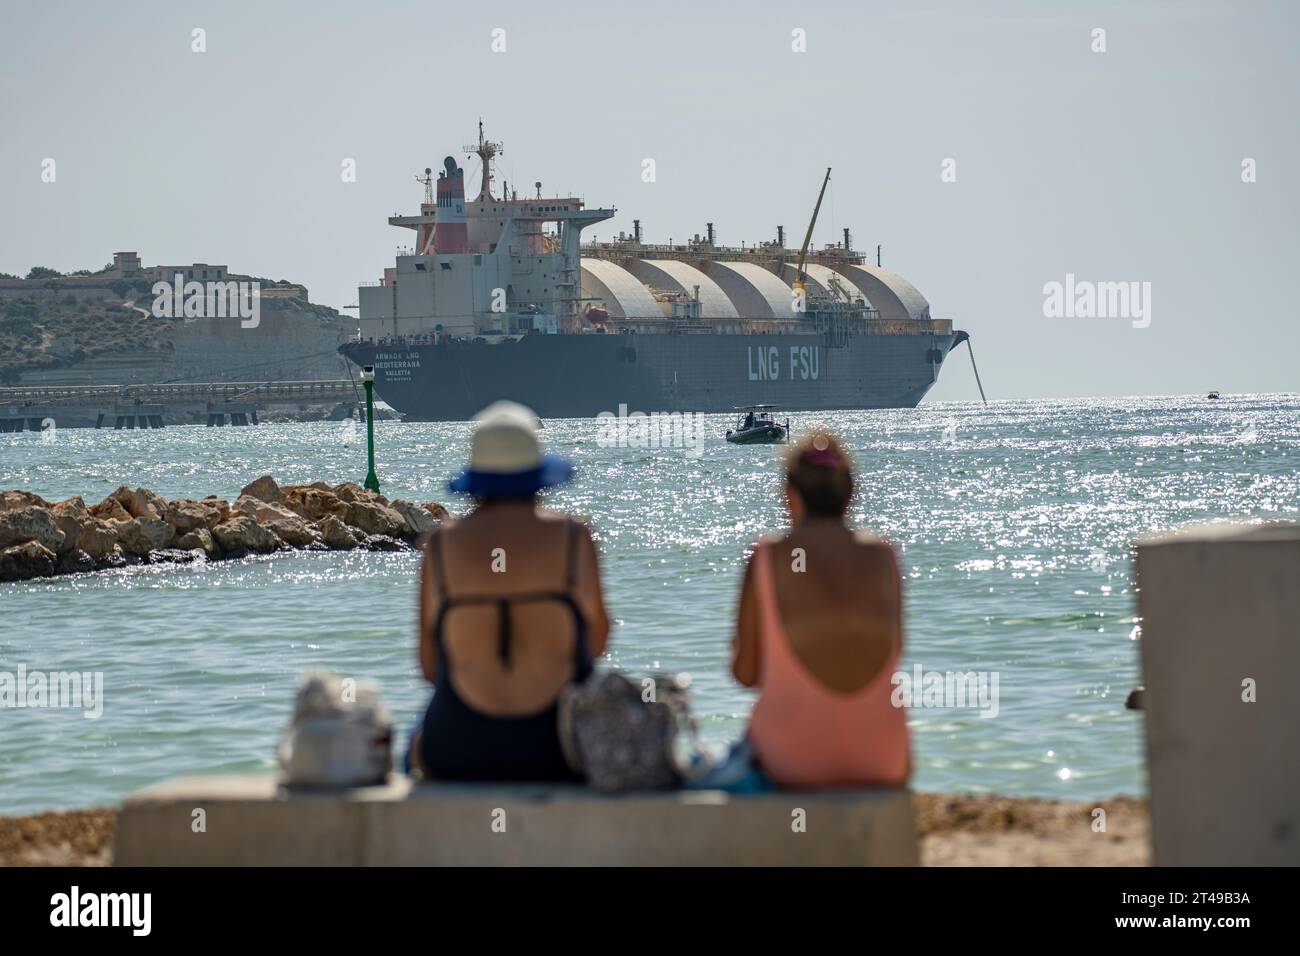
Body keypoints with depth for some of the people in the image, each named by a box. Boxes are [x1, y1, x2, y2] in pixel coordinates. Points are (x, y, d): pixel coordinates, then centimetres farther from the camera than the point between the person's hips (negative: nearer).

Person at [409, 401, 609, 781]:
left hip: (461, 754, 0)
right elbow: (597, 641, 7)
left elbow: (429, 666, 3)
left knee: (420, 740, 35)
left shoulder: (442, 543, -2)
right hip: (558, 753, 0)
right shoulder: (572, 537, -4)